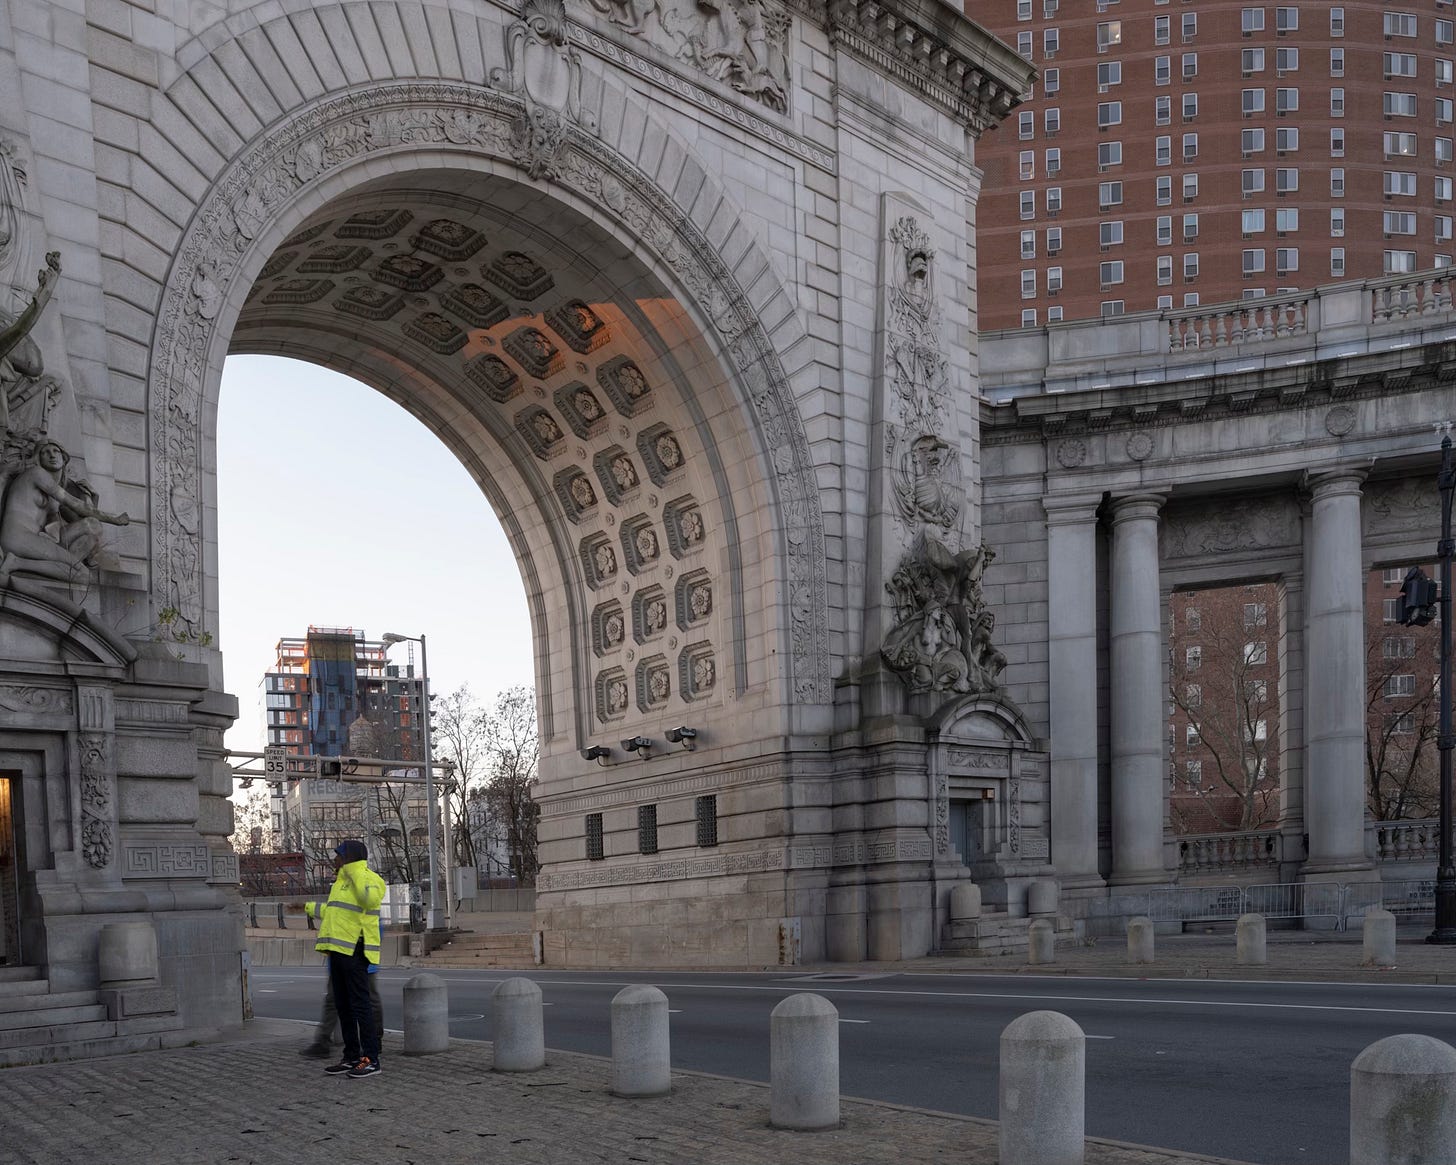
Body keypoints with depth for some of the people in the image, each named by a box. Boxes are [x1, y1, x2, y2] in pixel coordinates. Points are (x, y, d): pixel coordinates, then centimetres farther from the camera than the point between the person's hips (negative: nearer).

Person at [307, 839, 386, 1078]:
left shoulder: (369, 878, -9)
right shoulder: (343, 881, 21)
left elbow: (370, 898, -32)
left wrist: (355, 869, -23)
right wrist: (308, 907, 43)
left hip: (354, 950, -10)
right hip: (338, 949, 10)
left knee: (360, 1005, -9)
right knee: (343, 1006, 12)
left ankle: (371, 1060, -7)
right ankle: (352, 1057, 18)